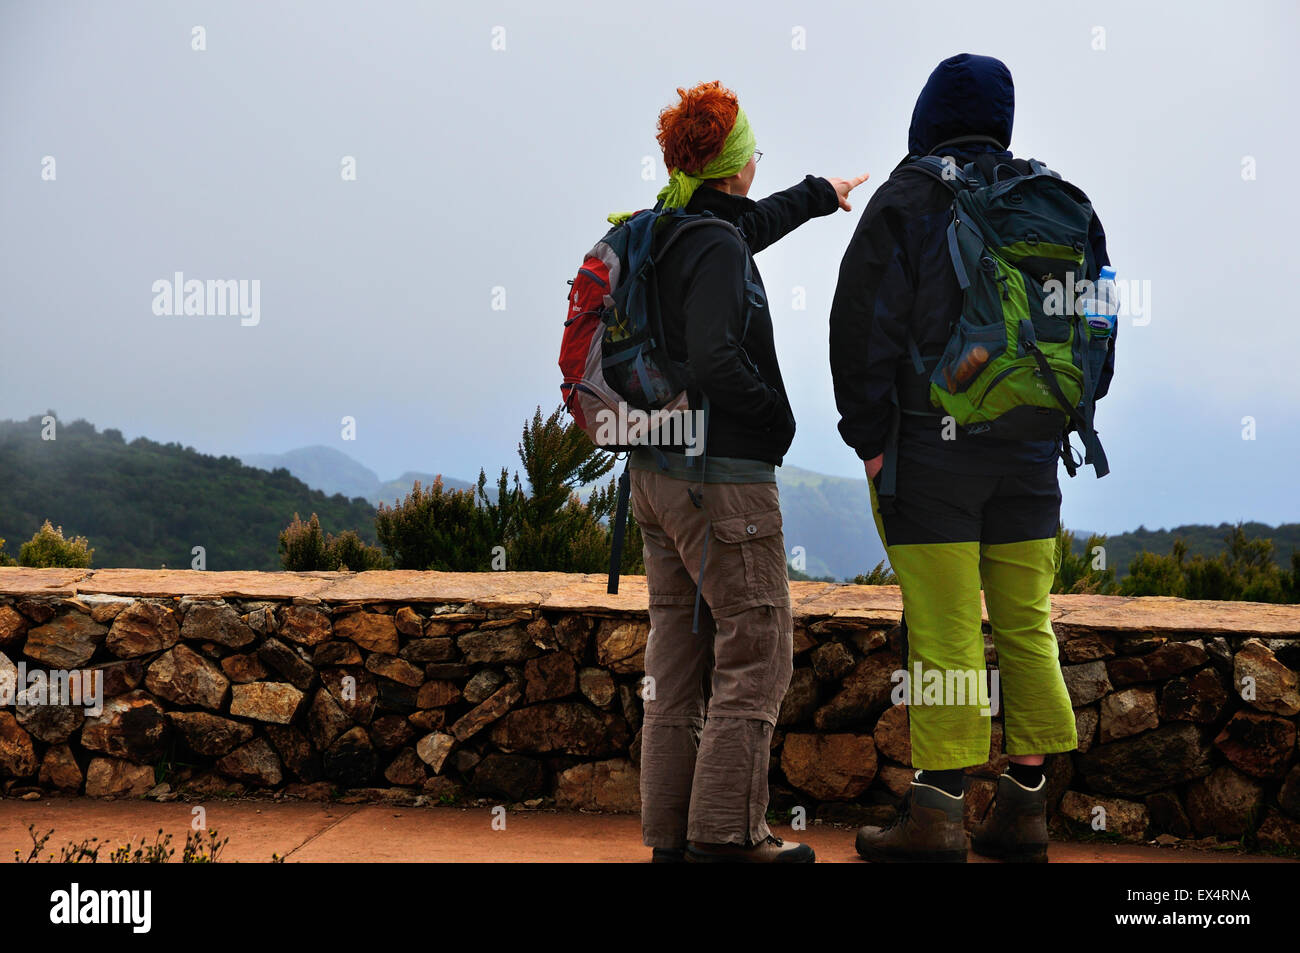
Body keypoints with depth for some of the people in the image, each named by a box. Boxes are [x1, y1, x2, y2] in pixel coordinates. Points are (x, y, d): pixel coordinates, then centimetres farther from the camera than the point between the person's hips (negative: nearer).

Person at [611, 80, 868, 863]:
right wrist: (776, 415, -10)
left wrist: (817, 196, 47)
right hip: (721, 475, -9)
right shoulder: (715, 249, -16)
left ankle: (672, 828, 16)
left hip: (656, 469, 9)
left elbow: (748, 225, 32)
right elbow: (715, 361, -27)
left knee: (679, 653, 12)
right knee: (757, 653, -2)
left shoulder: (663, 235, 11)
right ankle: (726, 831, -1)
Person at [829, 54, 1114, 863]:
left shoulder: (907, 199, -4)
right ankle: (1025, 809, 16)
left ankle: (936, 815, 0)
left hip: (930, 449, -5)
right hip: (1030, 454, 5)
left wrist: (869, 439, -6)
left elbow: (866, 327, -11)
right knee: (1028, 629, 10)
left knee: (944, 636, -4)